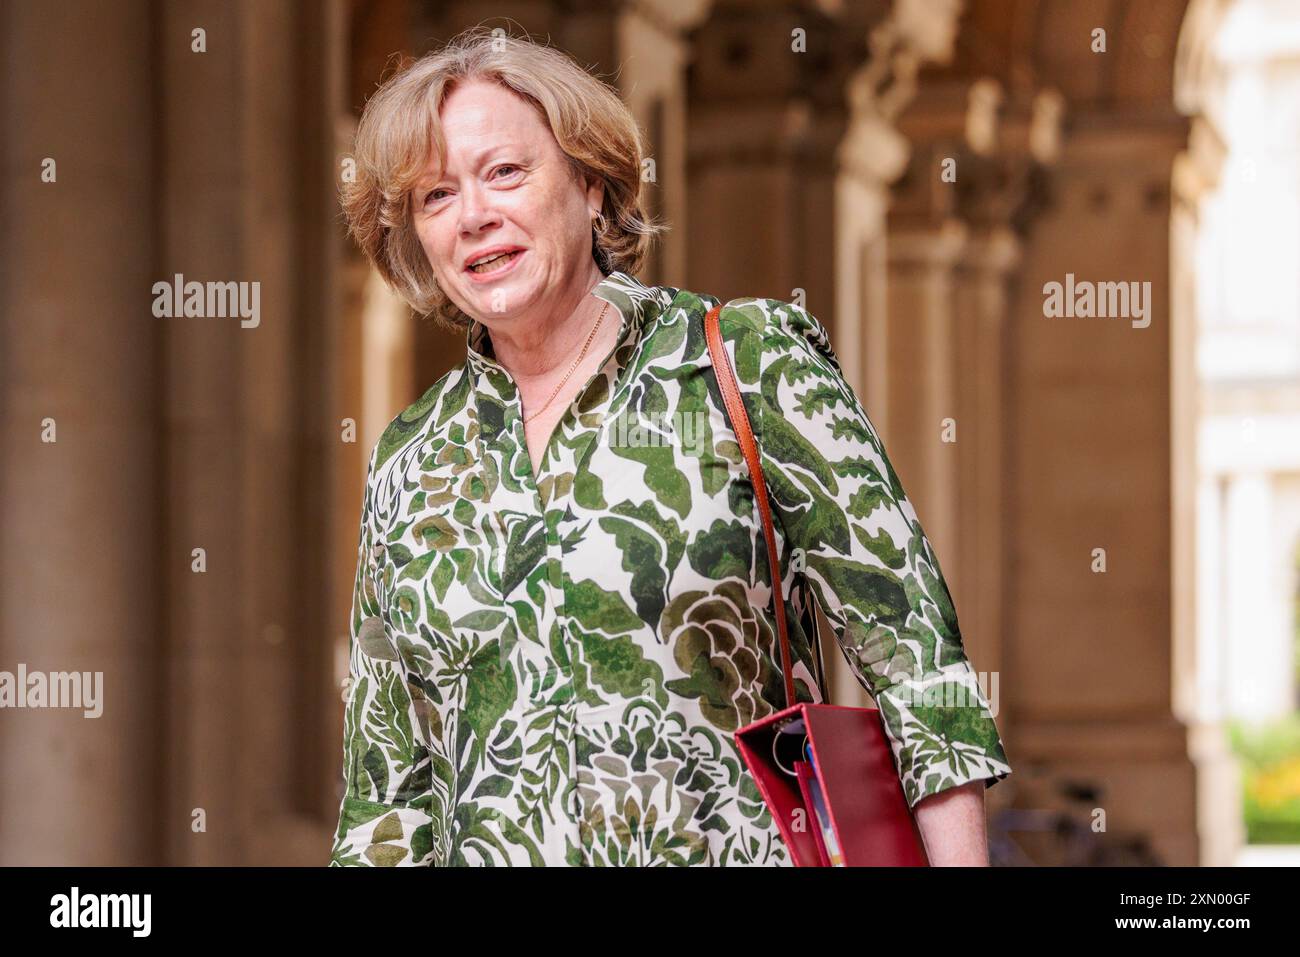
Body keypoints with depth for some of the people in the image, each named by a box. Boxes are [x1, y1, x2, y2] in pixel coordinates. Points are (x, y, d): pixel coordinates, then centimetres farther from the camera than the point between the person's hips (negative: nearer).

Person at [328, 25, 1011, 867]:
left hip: (735, 845, -3)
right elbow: (390, 777, 12)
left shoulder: (751, 364, -3)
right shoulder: (411, 465, 8)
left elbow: (915, 654, -7)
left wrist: (961, 858, -14)